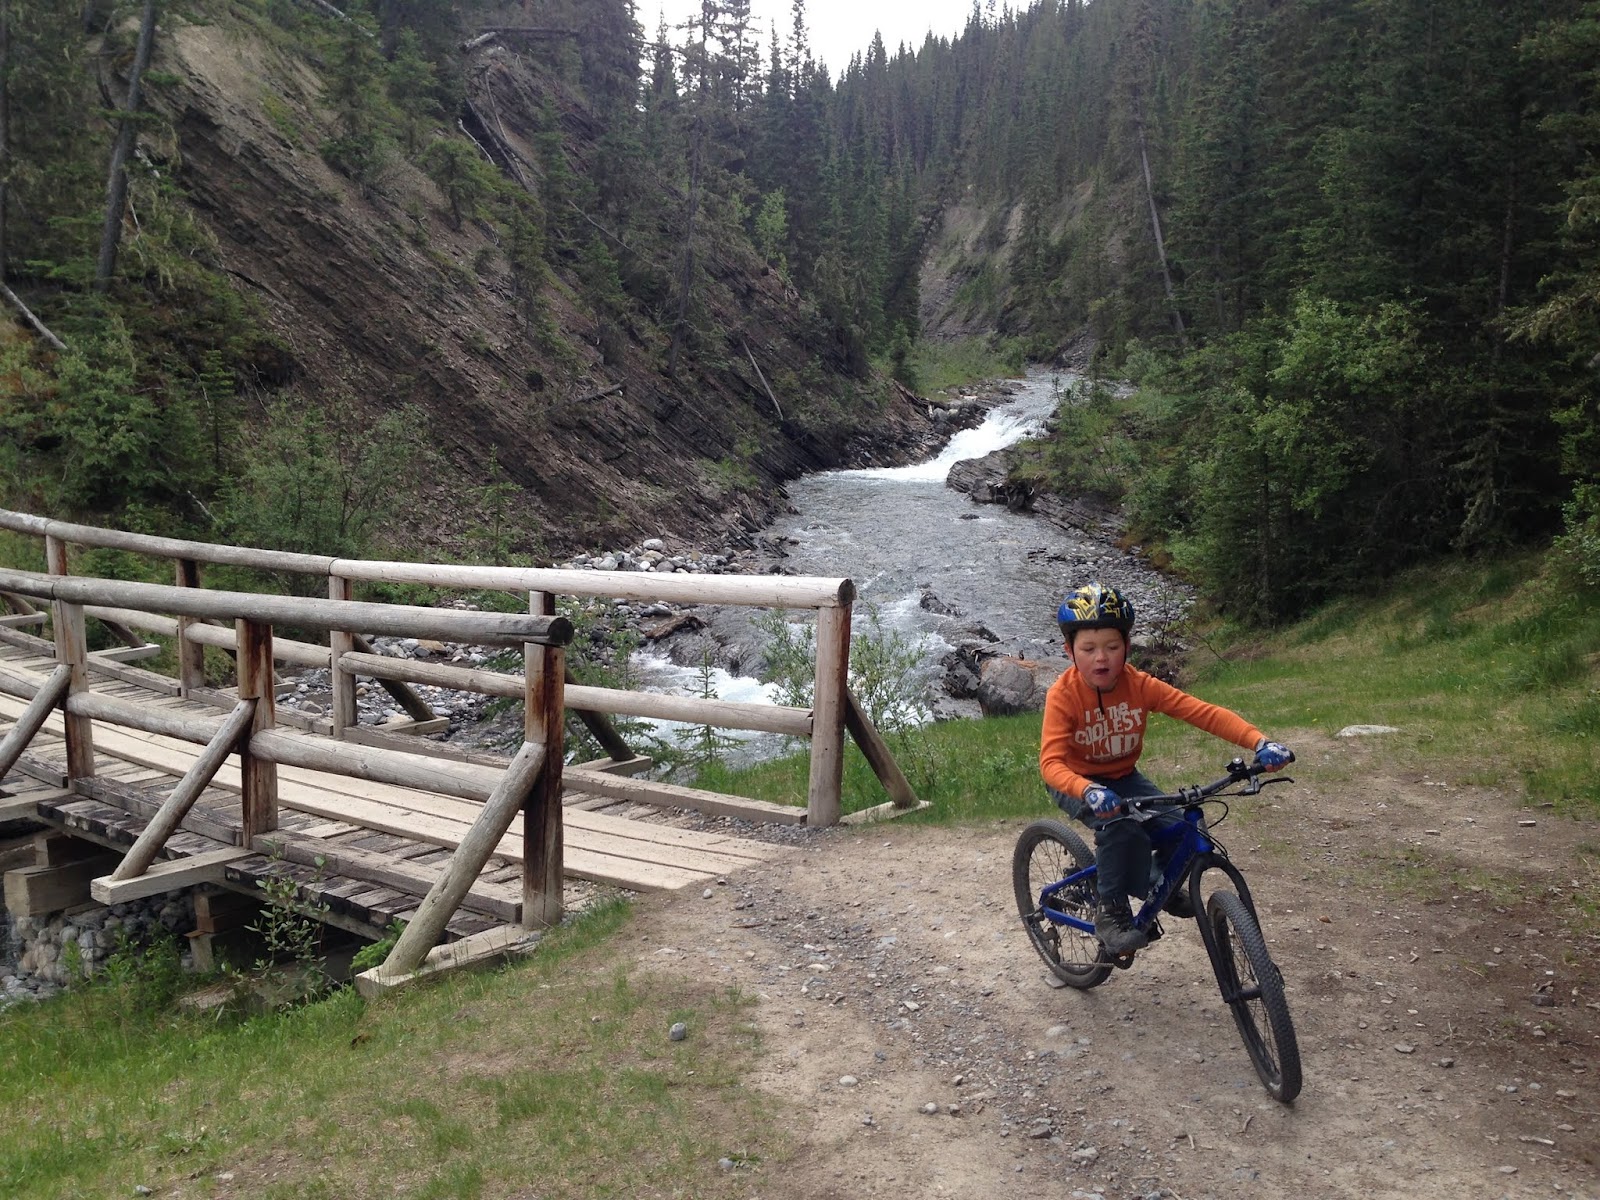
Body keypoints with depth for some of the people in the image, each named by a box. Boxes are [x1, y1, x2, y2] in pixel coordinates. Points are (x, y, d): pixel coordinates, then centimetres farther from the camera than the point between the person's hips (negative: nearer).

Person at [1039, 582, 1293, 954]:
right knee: (1121, 827, -33)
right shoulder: (1063, 695, -26)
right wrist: (1090, 792, -56)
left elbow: (1203, 712, -25)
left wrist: (1259, 742, -39)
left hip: (1123, 777, 4)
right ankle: (1111, 911, -12)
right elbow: (1051, 762, -36)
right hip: (1077, 782, -4)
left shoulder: (1139, 685, -18)